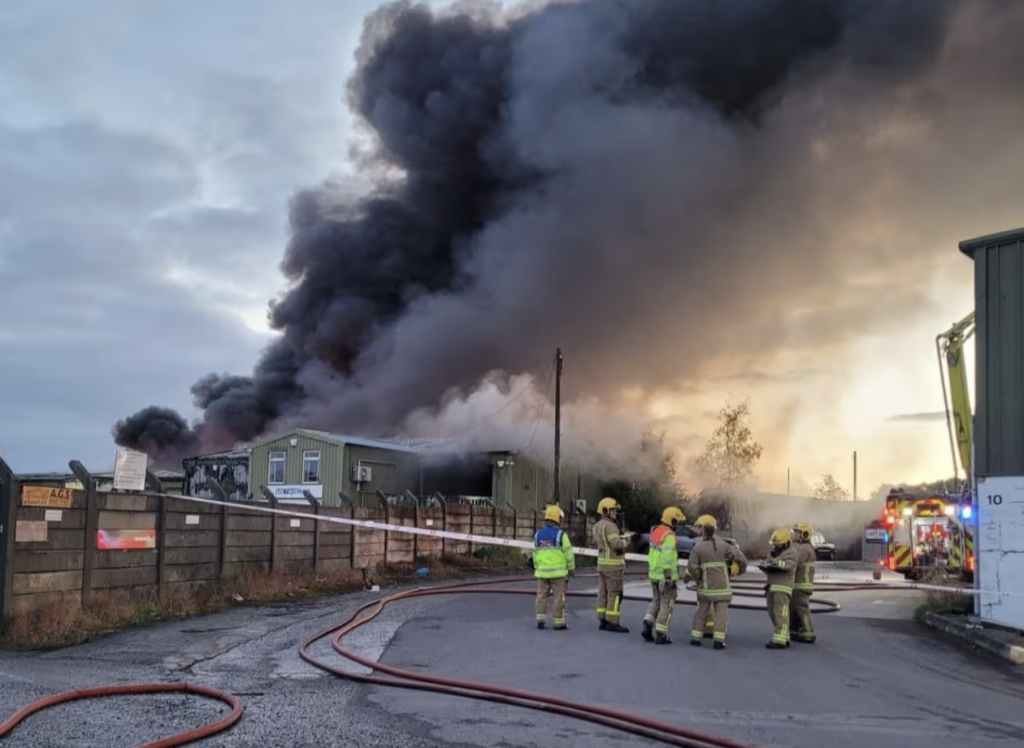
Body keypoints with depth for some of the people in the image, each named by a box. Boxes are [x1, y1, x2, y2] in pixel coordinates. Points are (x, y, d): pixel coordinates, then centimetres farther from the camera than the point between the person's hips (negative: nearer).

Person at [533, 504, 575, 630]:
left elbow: (535, 555, 10)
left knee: (542, 595, 12)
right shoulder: (561, 535, -10)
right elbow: (569, 553, -8)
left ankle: (541, 620, 6)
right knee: (559, 597, 3)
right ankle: (559, 623, 5)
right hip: (558, 571, -4)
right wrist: (572, 568, 4)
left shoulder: (538, 535, 4)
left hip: (542, 571, 4)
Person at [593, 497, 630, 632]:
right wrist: (625, 541, -8)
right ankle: (612, 623, -6)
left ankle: (603, 621, 10)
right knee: (615, 594, -6)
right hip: (612, 564, -9)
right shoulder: (609, 526, -19)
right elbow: (617, 544, -29)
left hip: (602, 562, 9)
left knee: (603, 593, 9)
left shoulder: (597, 526, 11)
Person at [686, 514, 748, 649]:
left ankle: (695, 638, 14)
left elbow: (692, 568, -11)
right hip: (722, 585, 0)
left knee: (701, 612, 13)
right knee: (721, 613, 1)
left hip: (705, 586, 1)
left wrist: (696, 577, 8)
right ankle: (719, 641, -6)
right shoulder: (723, 545, -1)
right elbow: (740, 557, -1)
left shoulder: (697, 548, -4)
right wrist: (740, 569, 18)